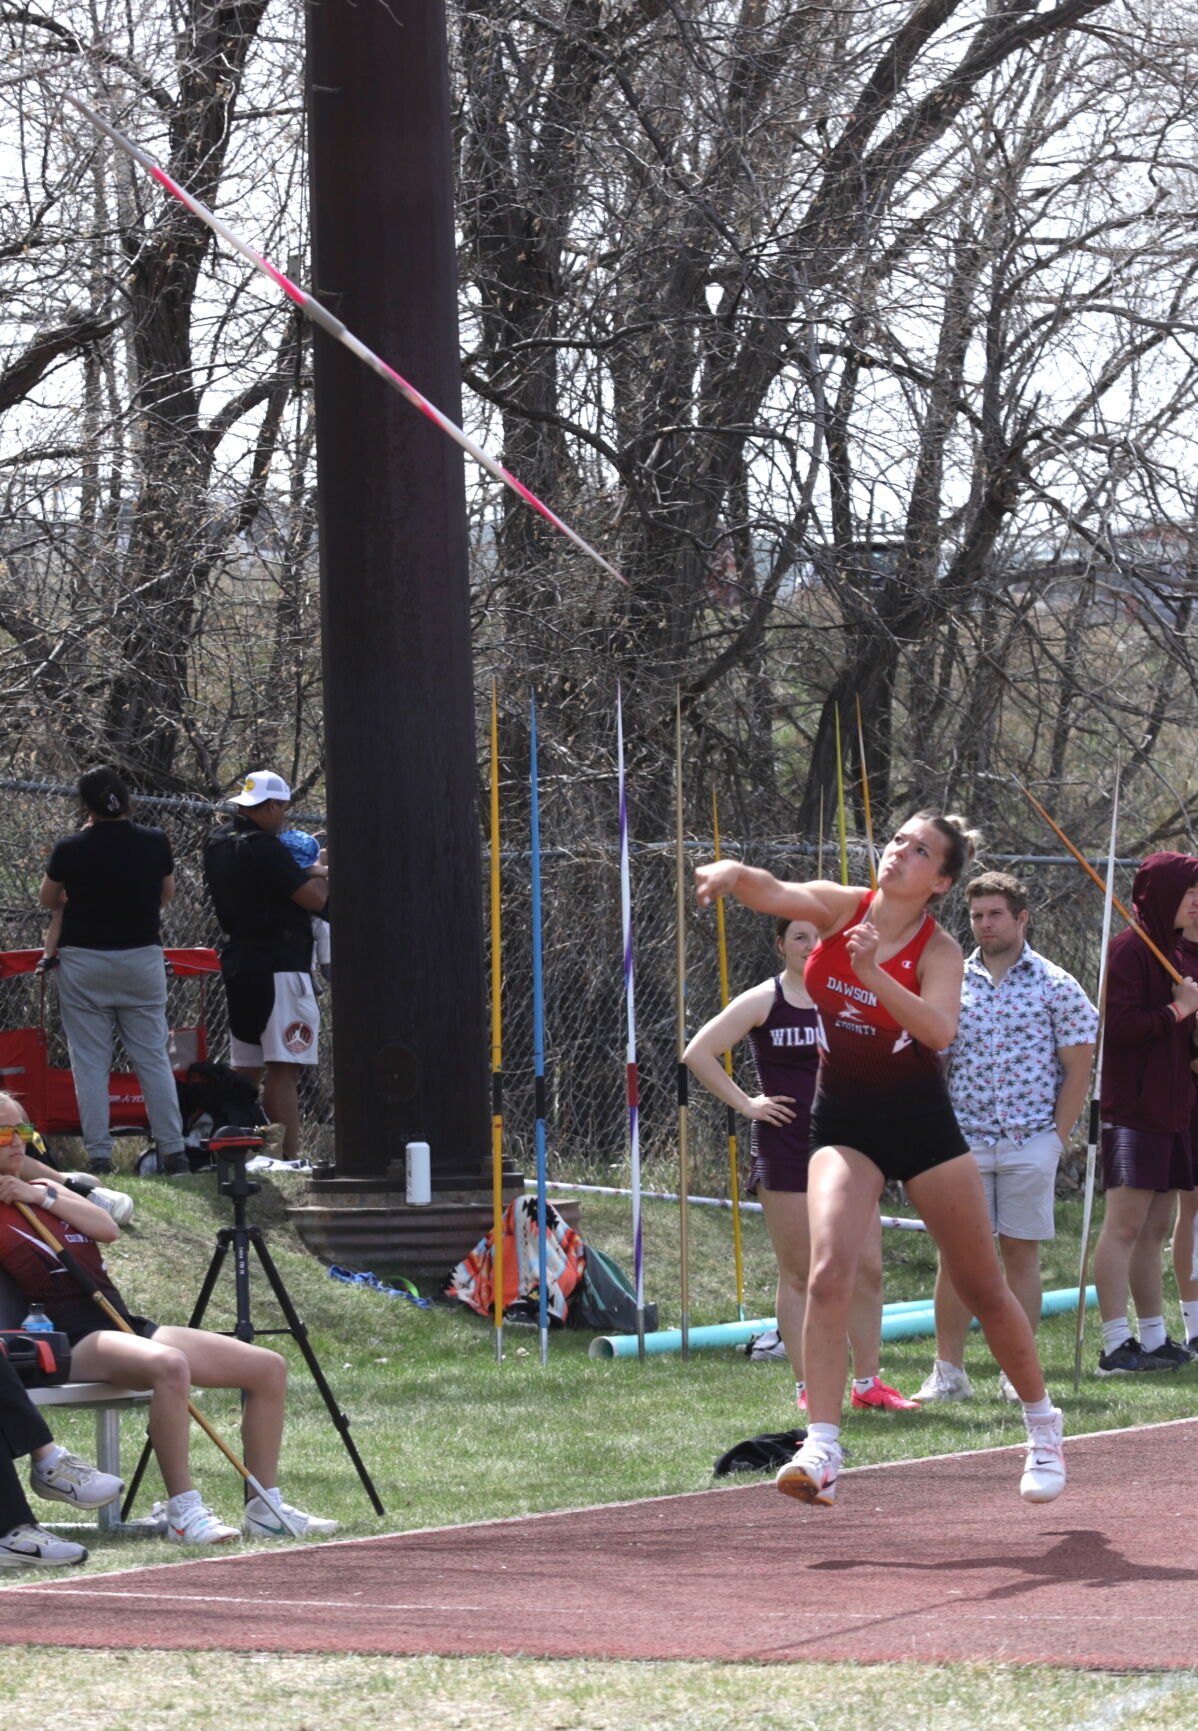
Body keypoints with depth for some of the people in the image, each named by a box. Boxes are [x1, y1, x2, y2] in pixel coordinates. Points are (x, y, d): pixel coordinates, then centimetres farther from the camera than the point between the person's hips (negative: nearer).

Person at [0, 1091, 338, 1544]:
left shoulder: (39, 1189, 24)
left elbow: (108, 1229, 7)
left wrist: (43, 1196, -3)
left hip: (122, 1324, 9)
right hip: (72, 1341, -9)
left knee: (269, 1367, 2)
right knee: (169, 1364, -41)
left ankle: (265, 1510, 5)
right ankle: (183, 1512, -36)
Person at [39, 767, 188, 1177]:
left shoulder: (71, 849, -9)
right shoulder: (154, 843, -3)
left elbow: (47, 899, 6)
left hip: (84, 960, -2)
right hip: (142, 957, 2)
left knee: (90, 1063, 2)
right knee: (153, 1058, 7)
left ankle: (99, 1156, -2)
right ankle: (173, 1152, 4)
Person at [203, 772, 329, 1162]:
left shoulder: (218, 843, 12)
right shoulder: (264, 847, -16)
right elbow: (315, 899, -15)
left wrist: (303, 871, 17)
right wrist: (318, 874, 5)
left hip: (238, 962, 9)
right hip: (278, 966, -9)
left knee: (246, 1068, 14)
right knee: (283, 1070, -11)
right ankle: (286, 1159, -15)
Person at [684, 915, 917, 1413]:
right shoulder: (763, 1002, -1)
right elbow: (698, 1053, -3)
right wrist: (745, 1103, -8)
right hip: (785, 1152, -3)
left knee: (867, 1267, -2)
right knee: (799, 1274, 0)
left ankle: (867, 1382, 7)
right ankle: (807, 1387, 6)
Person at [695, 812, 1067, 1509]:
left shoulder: (939, 950, -11)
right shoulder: (841, 907, -3)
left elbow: (940, 1030, -30)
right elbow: (771, 893, -21)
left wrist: (873, 973, -43)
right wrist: (734, 871, -44)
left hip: (922, 1123, -1)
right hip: (844, 1125, 1)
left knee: (984, 1289, 9)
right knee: (829, 1273, -21)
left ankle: (1043, 1425, 32)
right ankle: (822, 1453, -27)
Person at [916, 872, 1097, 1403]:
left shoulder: (1055, 985, 2)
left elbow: (1078, 1066, 2)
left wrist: (1058, 1137, -4)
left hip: (1031, 1143, -1)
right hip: (965, 1140, 2)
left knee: (1021, 1255, 2)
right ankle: (948, 1372, 2)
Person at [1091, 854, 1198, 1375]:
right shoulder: (1129, 949, -10)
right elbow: (1118, 1024, -19)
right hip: (1132, 1111, -10)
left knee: (1155, 1231, 11)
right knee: (1124, 1225, -11)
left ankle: (1153, 1340, 15)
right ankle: (1116, 1345, -13)